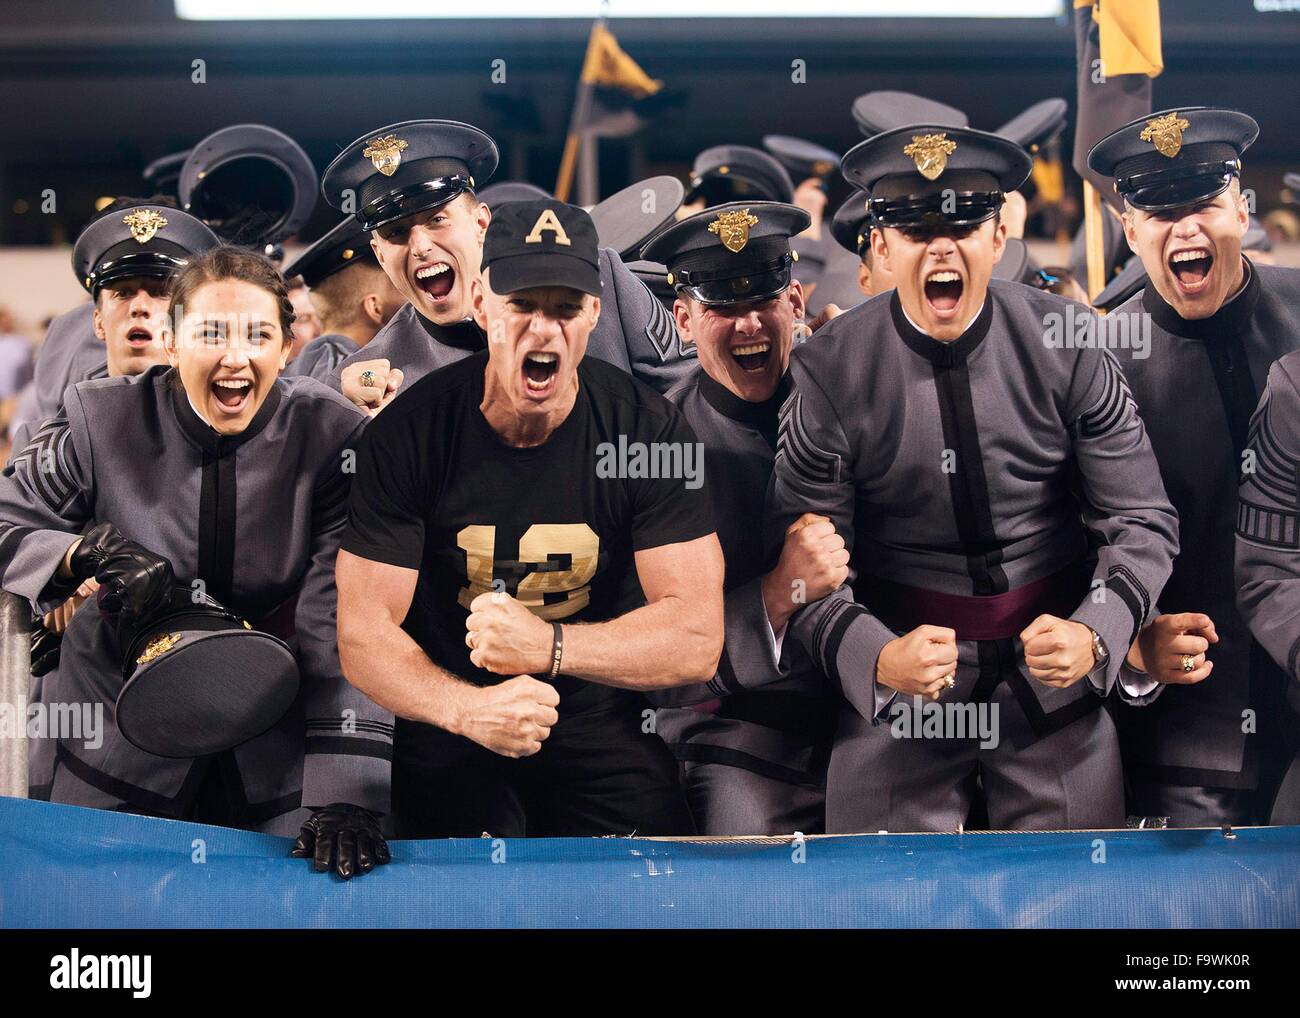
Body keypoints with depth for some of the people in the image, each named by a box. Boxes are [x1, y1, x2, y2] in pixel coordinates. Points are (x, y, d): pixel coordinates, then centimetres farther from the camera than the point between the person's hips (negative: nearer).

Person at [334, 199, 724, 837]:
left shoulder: (650, 429, -8)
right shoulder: (407, 433, -10)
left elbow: (697, 640, -10)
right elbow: (363, 639, -11)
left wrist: (548, 646, -28)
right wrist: (471, 710, -32)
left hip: (599, 722, 0)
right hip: (451, 730, 0)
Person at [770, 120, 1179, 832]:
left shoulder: (1069, 347, -6)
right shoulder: (827, 373, -9)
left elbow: (1141, 522, -2)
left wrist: (1093, 634, -20)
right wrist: (878, 658, -26)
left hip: (1054, 673, 1)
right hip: (895, 686, -1)